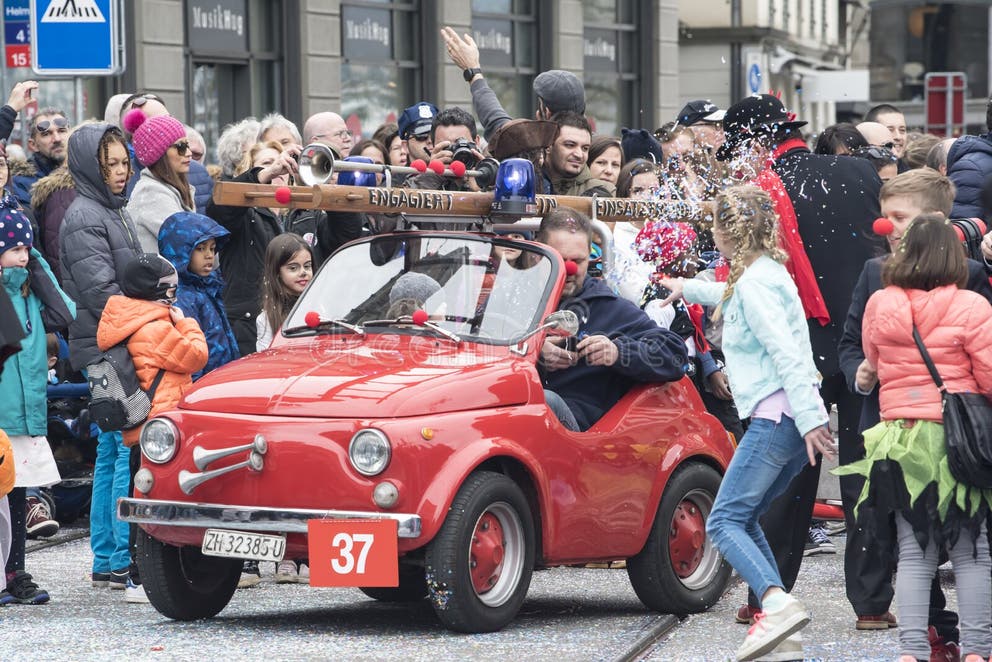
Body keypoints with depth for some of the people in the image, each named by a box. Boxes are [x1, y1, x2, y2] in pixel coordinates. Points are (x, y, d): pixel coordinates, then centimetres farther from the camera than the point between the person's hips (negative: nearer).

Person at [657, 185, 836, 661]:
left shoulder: (754, 282, -11)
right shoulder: (767, 271, 19)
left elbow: (786, 354, -21)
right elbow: (731, 297, 45)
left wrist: (809, 419, -26)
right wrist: (687, 289, 60)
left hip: (776, 418, -10)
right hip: (790, 419, 10)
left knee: (724, 521, -12)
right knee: (745, 521, 14)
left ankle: (779, 604, -32)